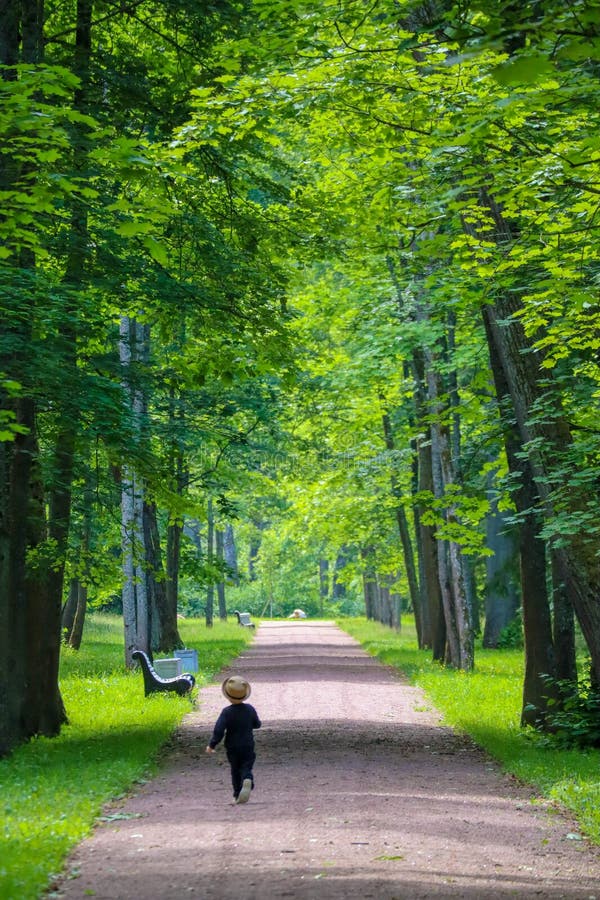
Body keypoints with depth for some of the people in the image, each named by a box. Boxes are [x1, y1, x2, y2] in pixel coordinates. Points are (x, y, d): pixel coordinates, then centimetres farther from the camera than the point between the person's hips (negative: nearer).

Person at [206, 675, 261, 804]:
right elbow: (257, 724, 9)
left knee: (235, 771, 13)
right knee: (246, 768, 3)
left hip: (232, 748, -1)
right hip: (248, 747, 1)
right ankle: (247, 780, -30)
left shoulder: (227, 712, -14)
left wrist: (212, 745, -9)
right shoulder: (250, 709, -4)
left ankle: (237, 795, 15)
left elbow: (218, 730, -18)